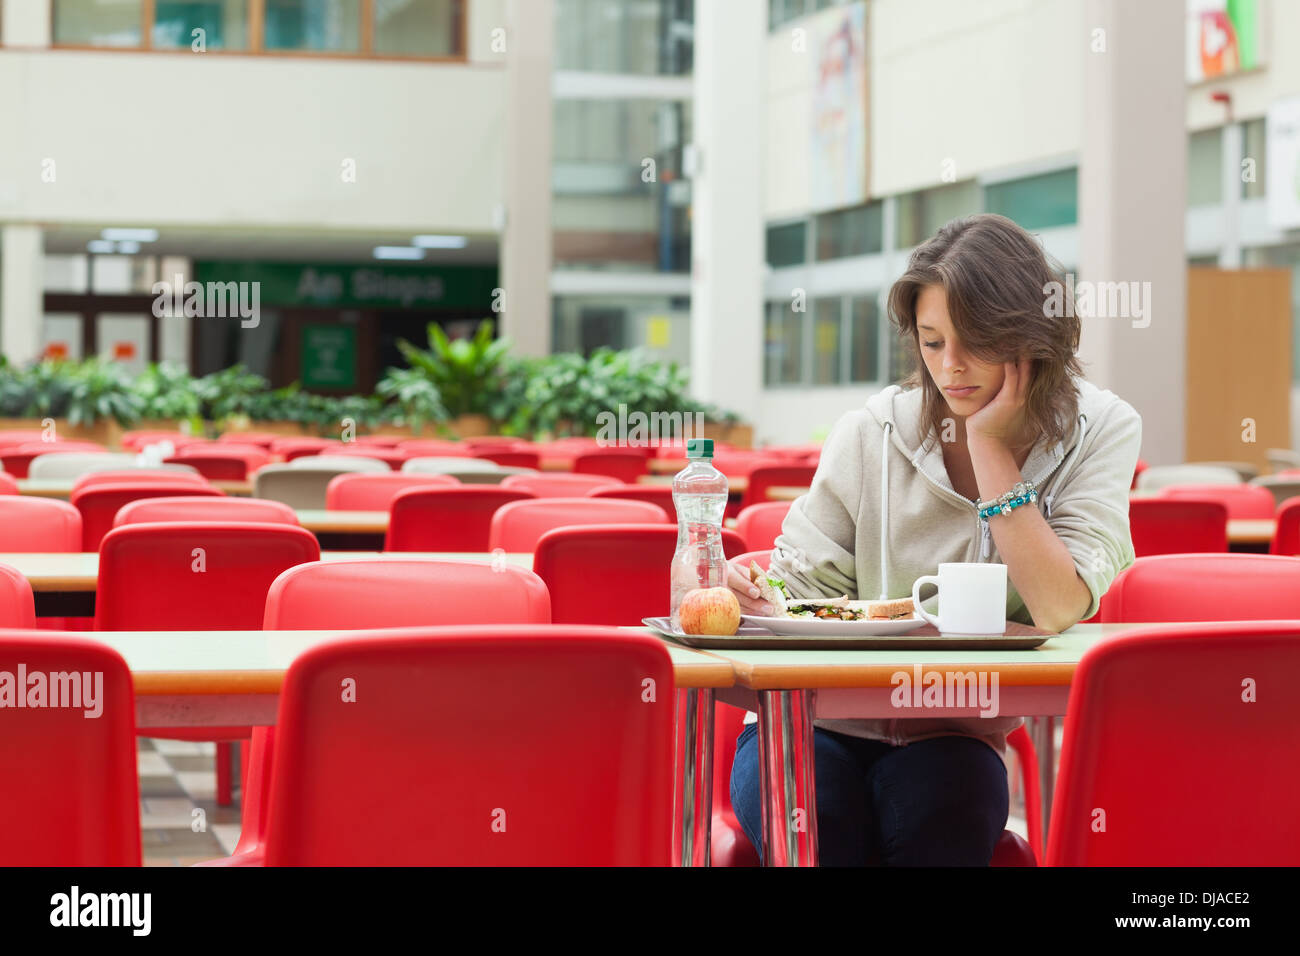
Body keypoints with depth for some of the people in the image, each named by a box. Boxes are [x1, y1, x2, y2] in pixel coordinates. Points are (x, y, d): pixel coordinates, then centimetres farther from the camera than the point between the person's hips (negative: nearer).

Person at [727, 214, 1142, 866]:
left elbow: (1061, 609, -18)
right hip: (824, 719, 0)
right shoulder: (871, 436, -3)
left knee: (939, 830, -33)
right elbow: (803, 587, 2)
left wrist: (989, 444, -17)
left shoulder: (1100, 431, -5)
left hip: (955, 734, 0)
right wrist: (745, 598, -22)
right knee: (812, 832, -32)